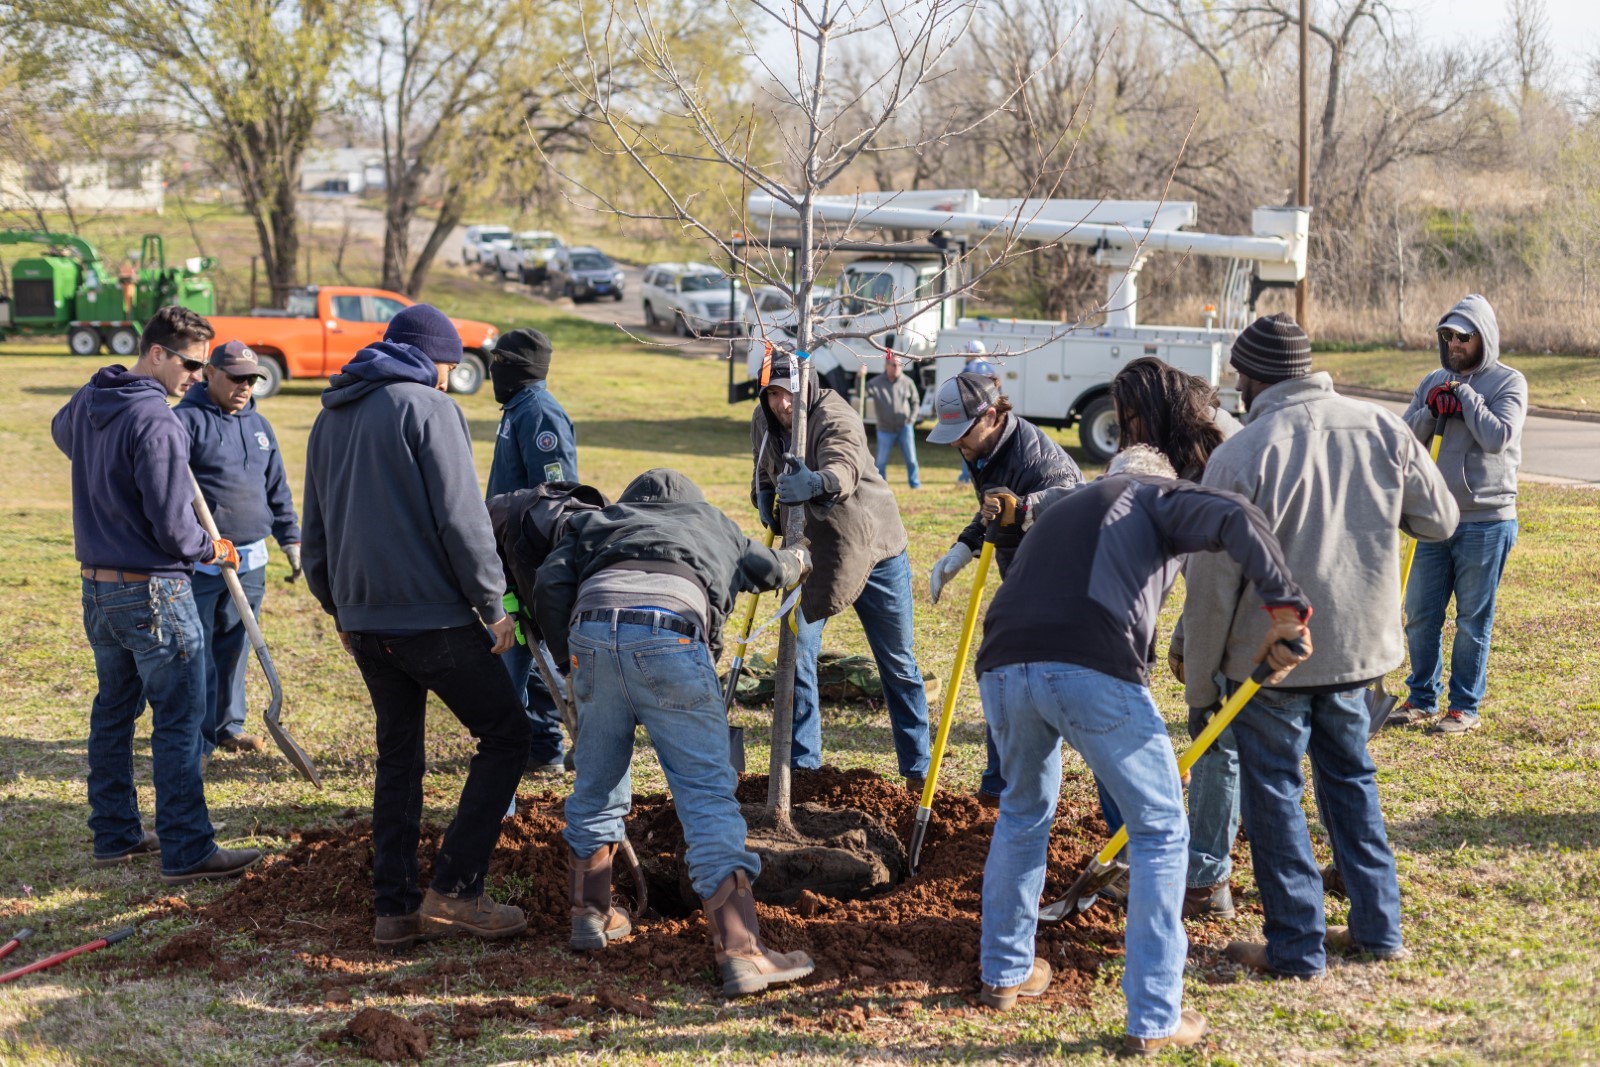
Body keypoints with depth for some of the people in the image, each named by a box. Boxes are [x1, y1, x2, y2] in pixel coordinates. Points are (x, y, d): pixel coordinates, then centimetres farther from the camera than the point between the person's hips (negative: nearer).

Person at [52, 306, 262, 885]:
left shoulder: (87, 402, 6)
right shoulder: (156, 422, -22)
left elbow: (62, 432, 33)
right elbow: (171, 526, -21)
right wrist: (210, 549, -2)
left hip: (97, 586, 9)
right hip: (153, 591, -9)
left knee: (113, 710, 16)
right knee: (179, 719, -3)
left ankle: (114, 835, 24)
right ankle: (186, 851, -1)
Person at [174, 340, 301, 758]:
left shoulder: (259, 425, 16)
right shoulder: (185, 420, -7)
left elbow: (278, 489, 23)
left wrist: (290, 539, 18)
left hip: (250, 560, 6)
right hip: (200, 561, -6)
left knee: (234, 649, 13)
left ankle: (227, 725, 24)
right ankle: (194, 739, 2)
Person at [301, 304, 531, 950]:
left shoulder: (330, 418, 16)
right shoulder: (428, 408, -9)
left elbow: (315, 529, 22)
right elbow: (461, 518, -15)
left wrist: (338, 607, 30)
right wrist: (493, 605, -8)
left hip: (364, 622, 8)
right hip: (433, 618, -8)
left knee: (398, 757, 15)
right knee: (505, 735, 4)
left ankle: (395, 908, 13)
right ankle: (454, 890, -3)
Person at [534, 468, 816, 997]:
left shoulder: (598, 522, 36)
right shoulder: (713, 523, 38)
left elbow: (550, 585, 18)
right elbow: (772, 568, 54)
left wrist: (569, 657, 26)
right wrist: (795, 559, 76)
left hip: (591, 628, 2)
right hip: (670, 631, -2)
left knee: (596, 780, 22)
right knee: (708, 792, -2)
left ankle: (590, 913, 34)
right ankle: (740, 951, -10)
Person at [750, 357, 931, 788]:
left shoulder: (836, 417, -26)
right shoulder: (762, 420, -6)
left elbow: (844, 468, -47)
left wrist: (816, 481, -69)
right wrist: (763, 495, -7)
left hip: (874, 545, -4)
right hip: (812, 552, 5)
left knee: (898, 664, 5)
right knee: (797, 658, -4)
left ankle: (918, 768, 17)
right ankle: (802, 764, 6)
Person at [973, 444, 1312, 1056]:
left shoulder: (1061, 510, 37)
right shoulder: (1158, 497, 20)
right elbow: (1234, 520, -4)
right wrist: (1284, 605, -4)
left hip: (1003, 667, 6)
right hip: (1093, 671, -6)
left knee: (1023, 812, 31)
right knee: (1160, 832, 10)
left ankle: (1004, 972, 41)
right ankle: (1154, 1019, 10)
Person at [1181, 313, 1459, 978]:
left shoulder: (1238, 456, -14)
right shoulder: (1381, 428, -2)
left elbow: (1212, 585, -12)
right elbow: (1439, 520, 6)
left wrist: (1199, 683, -3)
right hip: (1359, 648, 5)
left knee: (1273, 793, 7)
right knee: (1350, 778, 21)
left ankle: (1296, 948, 12)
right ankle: (1377, 928, 25)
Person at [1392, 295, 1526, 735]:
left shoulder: (1508, 382, -4)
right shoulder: (1433, 382, 10)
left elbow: (1498, 438, -19)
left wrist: (1464, 394, -12)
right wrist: (1430, 411, -13)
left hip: (1486, 522, -5)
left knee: (1473, 620, 3)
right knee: (1420, 615, 9)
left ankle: (1464, 707, 13)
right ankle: (1421, 698, 22)